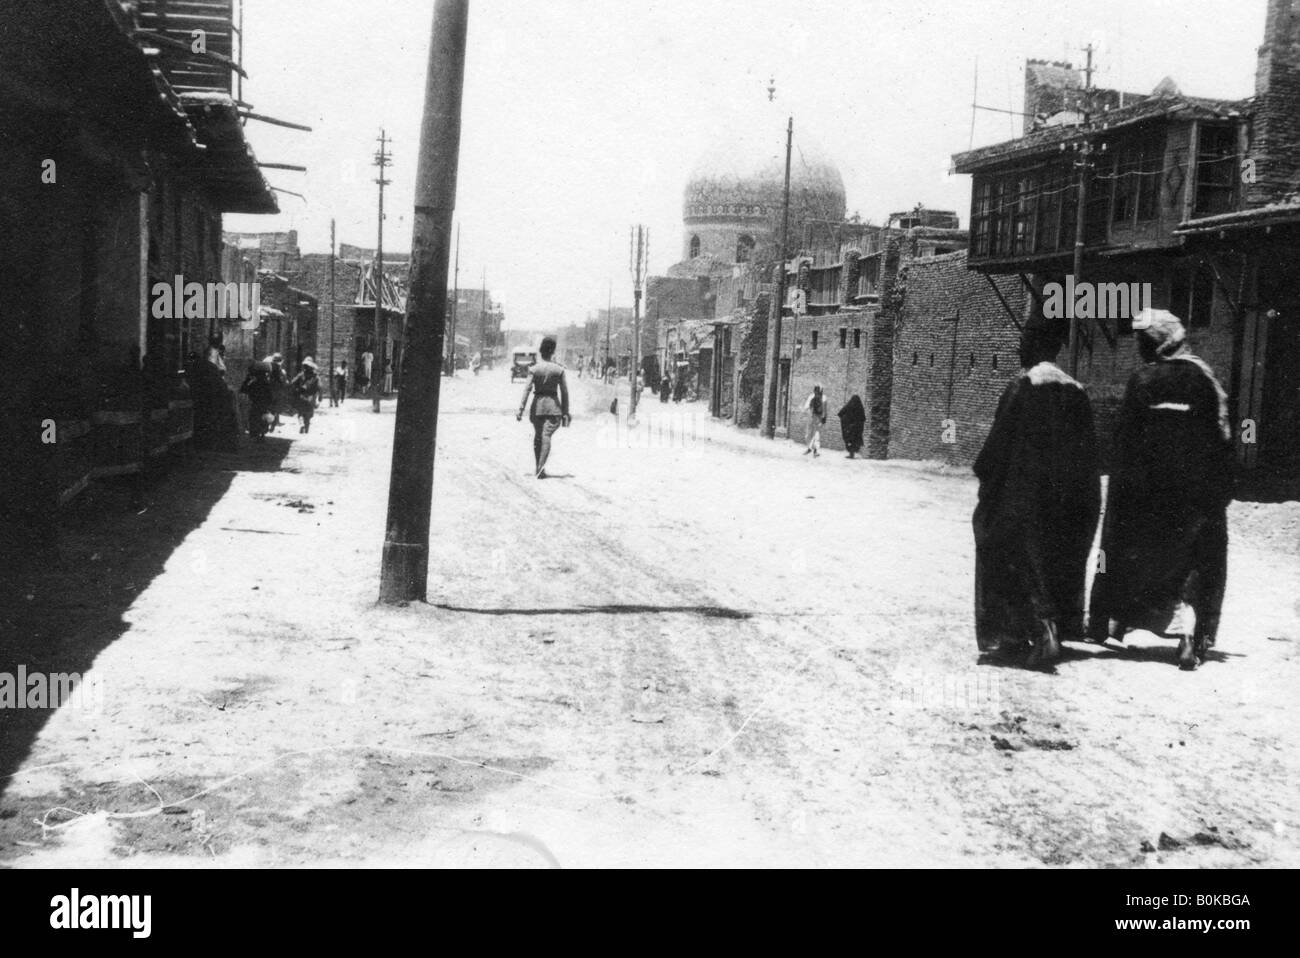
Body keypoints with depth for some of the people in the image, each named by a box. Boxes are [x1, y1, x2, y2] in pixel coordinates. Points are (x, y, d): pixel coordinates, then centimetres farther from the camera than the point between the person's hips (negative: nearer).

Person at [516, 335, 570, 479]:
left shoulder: (534, 369, -4)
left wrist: (521, 409, -8)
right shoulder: (559, 369, -2)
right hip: (553, 405, -1)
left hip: (537, 404, 1)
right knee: (546, 436, -8)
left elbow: (527, 389, -10)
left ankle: (539, 468, 24)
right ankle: (541, 468, -24)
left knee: (537, 436, 16)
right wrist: (565, 413, 6)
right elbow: (564, 392, 0)